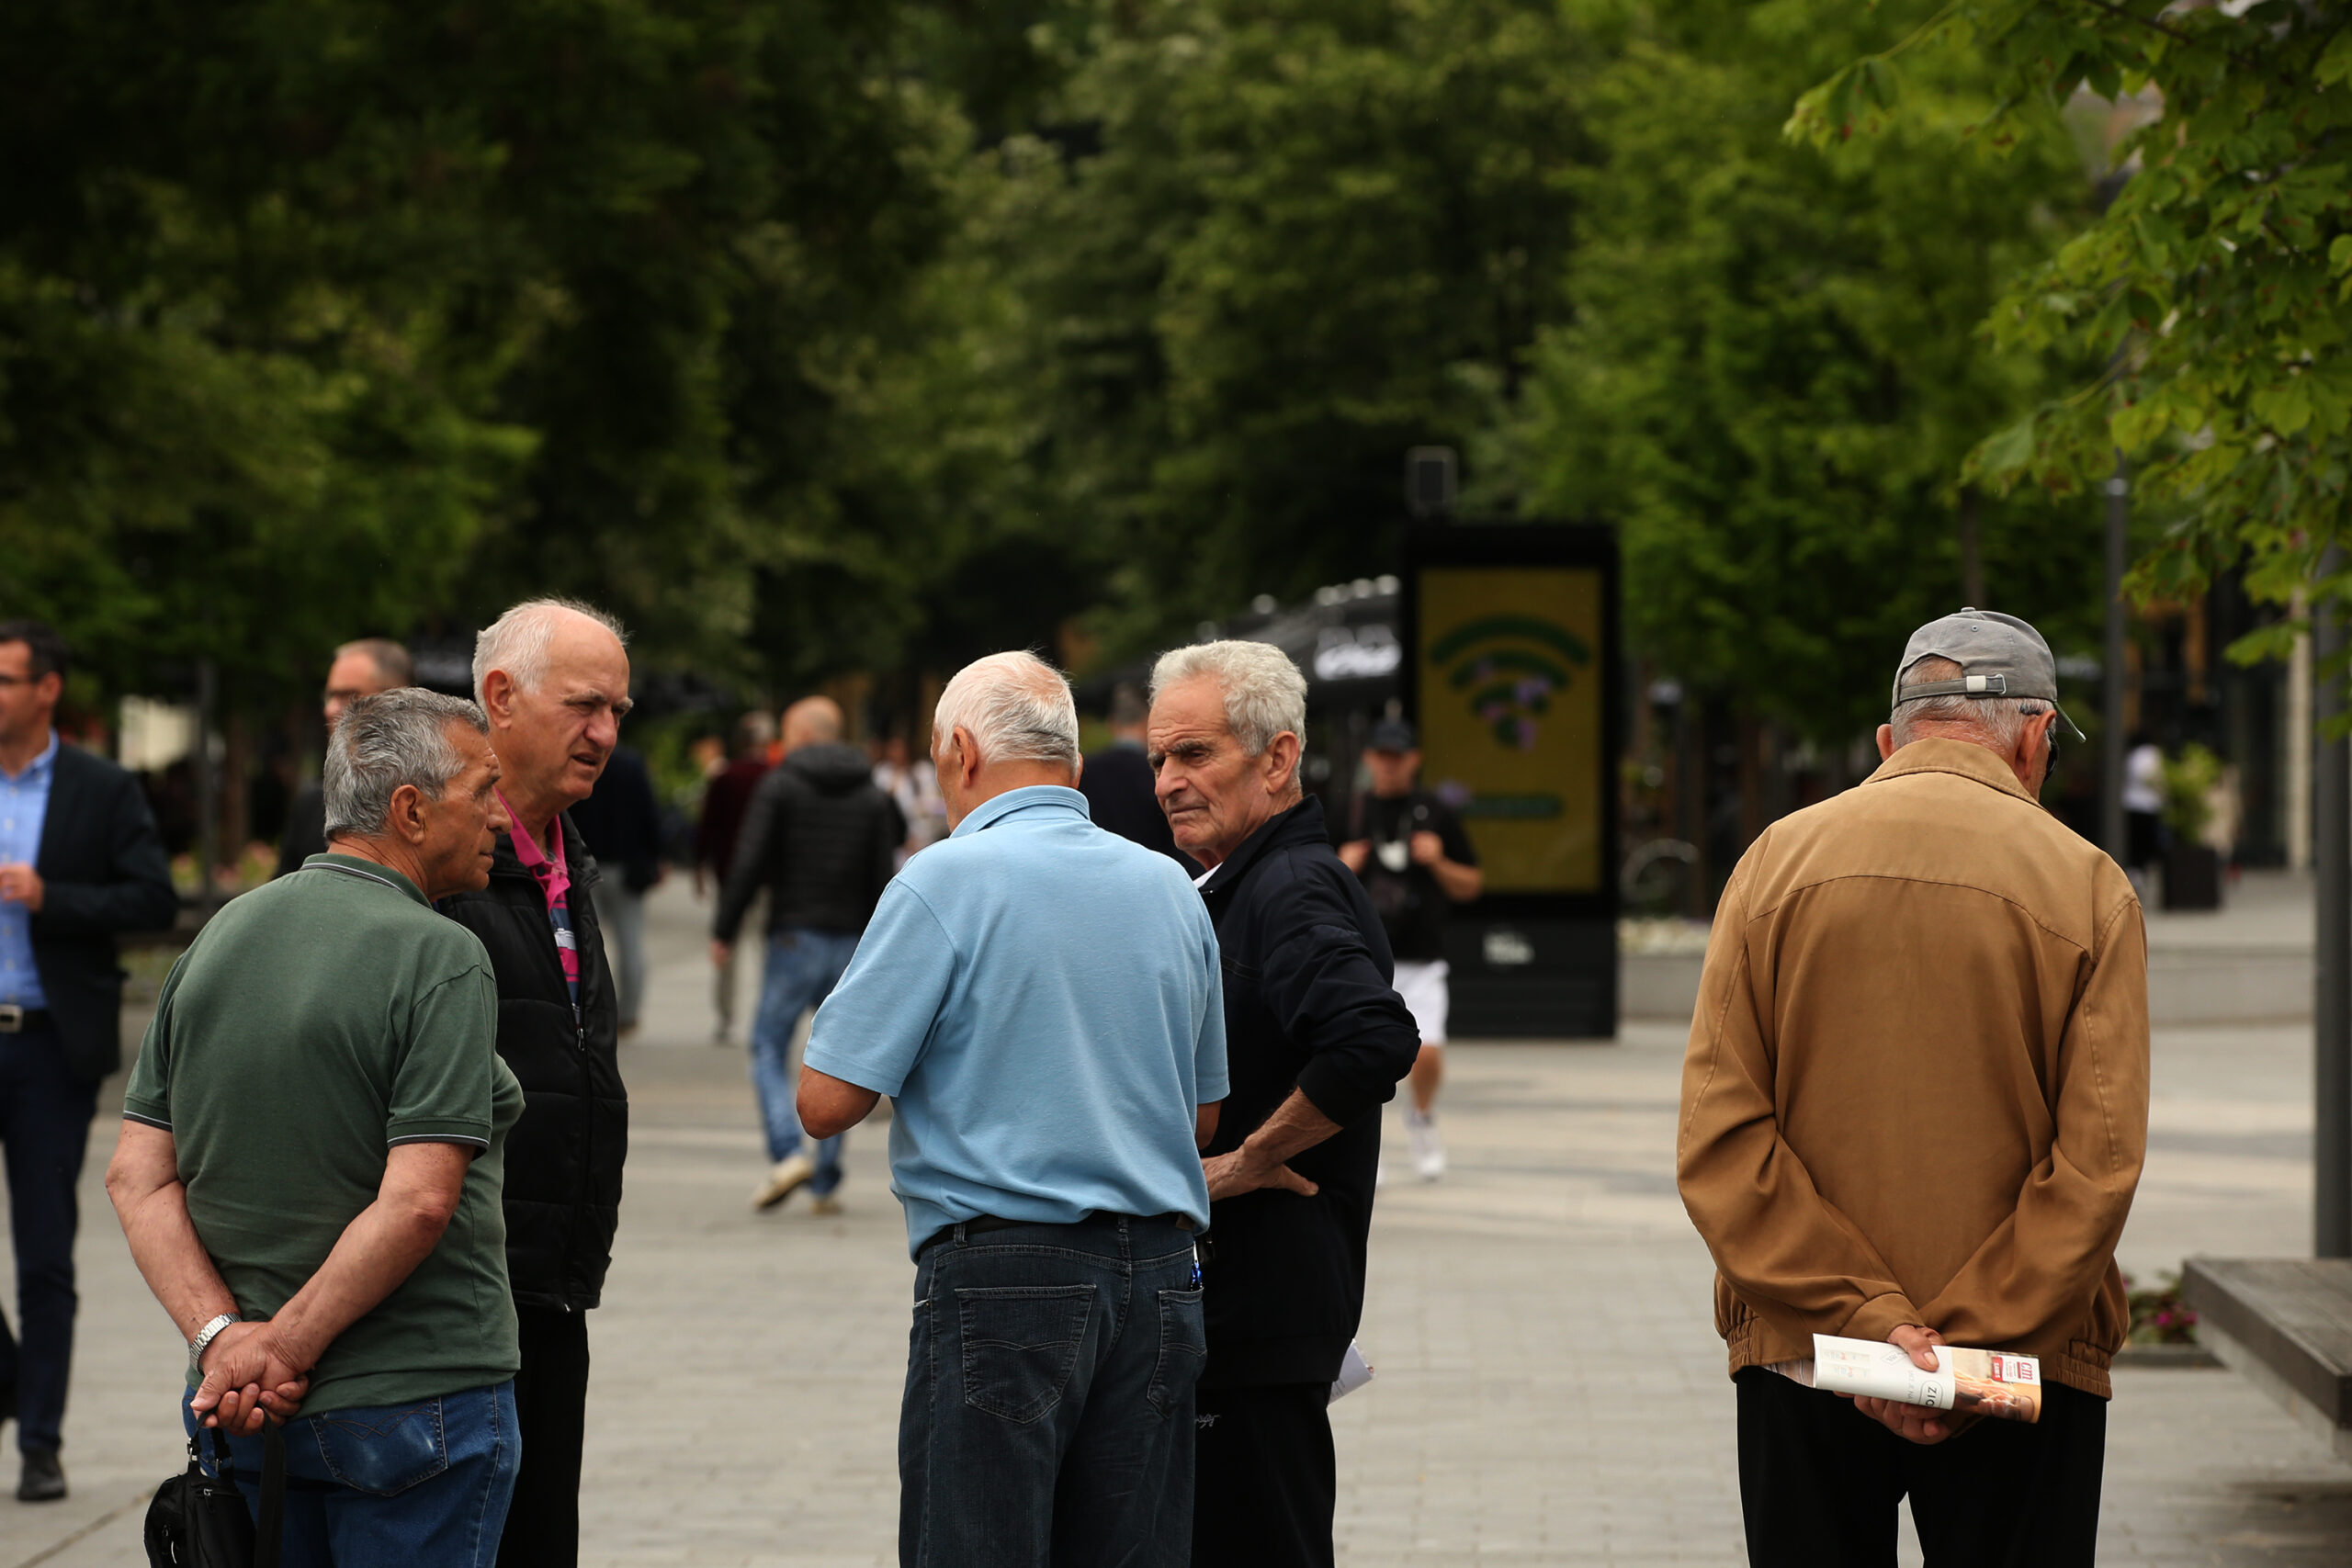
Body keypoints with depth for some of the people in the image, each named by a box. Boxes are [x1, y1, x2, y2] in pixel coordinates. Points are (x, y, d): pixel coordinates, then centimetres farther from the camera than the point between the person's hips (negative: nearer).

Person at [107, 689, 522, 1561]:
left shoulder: (220, 936, 7)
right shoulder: (439, 958, -14)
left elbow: (138, 1174, 2)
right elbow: (419, 1199, -22)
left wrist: (222, 1335, -7)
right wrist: (284, 1348, -15)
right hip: (412, 1401, -6)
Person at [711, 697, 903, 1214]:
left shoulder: (779, 785, -4)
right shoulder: (872, 795, 8)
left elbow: (750, 865, -10)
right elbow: (883, 878, 4)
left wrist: (724, 931, -3)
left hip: (795, 936, -4)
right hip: (851, 940, 4)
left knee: (769, 1047, 5)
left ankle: (787, 1153, -16)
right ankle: (826, 1182, 7)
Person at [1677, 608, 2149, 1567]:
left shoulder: (1777, 860, 2)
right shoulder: (2086, 887, -3)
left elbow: (1717, 1138, -6)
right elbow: (2099, 1162, -12)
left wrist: (1868, 1318, -10)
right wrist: (1966, 1344, -13)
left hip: (1795, 1364, 2)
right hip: (2024, 1368, -2)